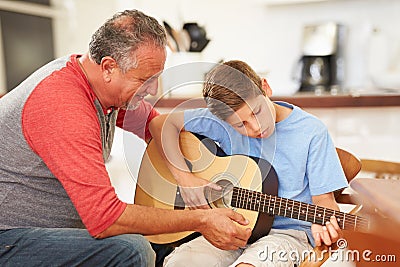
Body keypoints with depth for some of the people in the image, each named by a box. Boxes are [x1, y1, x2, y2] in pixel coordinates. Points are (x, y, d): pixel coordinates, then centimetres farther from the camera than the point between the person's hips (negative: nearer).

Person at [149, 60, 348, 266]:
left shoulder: (312, 132, -8)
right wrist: (184, 177, -11)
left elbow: (323, 199, -3)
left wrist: (322, 225, -26)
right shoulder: (222, 120, -4)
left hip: (288, 230, -2)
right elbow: (161, 124, 0)